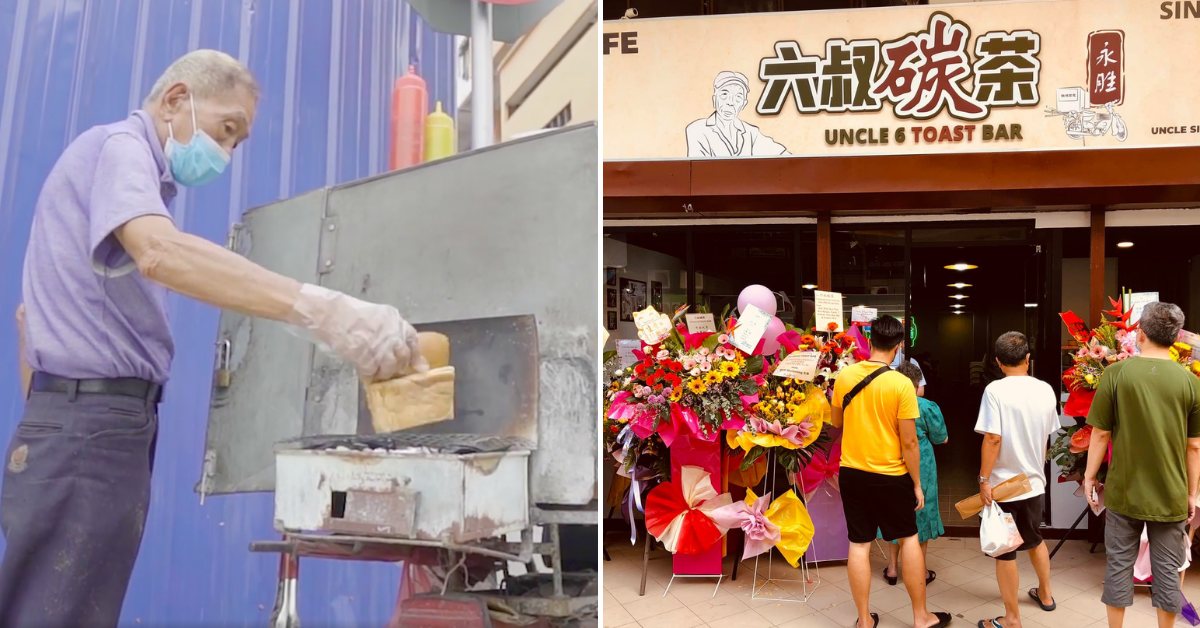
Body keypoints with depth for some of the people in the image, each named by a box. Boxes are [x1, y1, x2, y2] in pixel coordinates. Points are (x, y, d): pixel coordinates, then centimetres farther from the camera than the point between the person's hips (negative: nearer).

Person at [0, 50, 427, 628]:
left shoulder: (124, 165, 23)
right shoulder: (118, 146, -8)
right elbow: (159, 252, -32)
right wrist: (321, 310, -43)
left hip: (85, 426, 10)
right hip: (92, 427, -10)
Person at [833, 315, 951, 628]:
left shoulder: (844, 376, -4)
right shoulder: (901, 384, -15)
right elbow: (909, 442, -12)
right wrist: (917, 483, -2)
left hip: (852, 472, 3)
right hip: (889, 475, -3)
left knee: (859, 544, 9)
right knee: (909, 539, 15)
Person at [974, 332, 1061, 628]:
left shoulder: (996, 390, -18)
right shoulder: (1046, 390, 0)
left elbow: (993, 439, -22)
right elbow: (1047, 438, 11)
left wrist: (984, 478, -15)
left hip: (1004, 484, -6)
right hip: (1034, 481, 6)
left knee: (1005, 552, 5)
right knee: (1035, 539, 27)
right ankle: (1045, 594, 45)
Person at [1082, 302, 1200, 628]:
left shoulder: (1115, 373, -10)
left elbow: (1101, 434, -7)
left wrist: (1090, 476, 5)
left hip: (1124, 491, -1)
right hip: (1170, 495, 1)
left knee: (1119, 564, 11)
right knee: (1167, 570, 11)